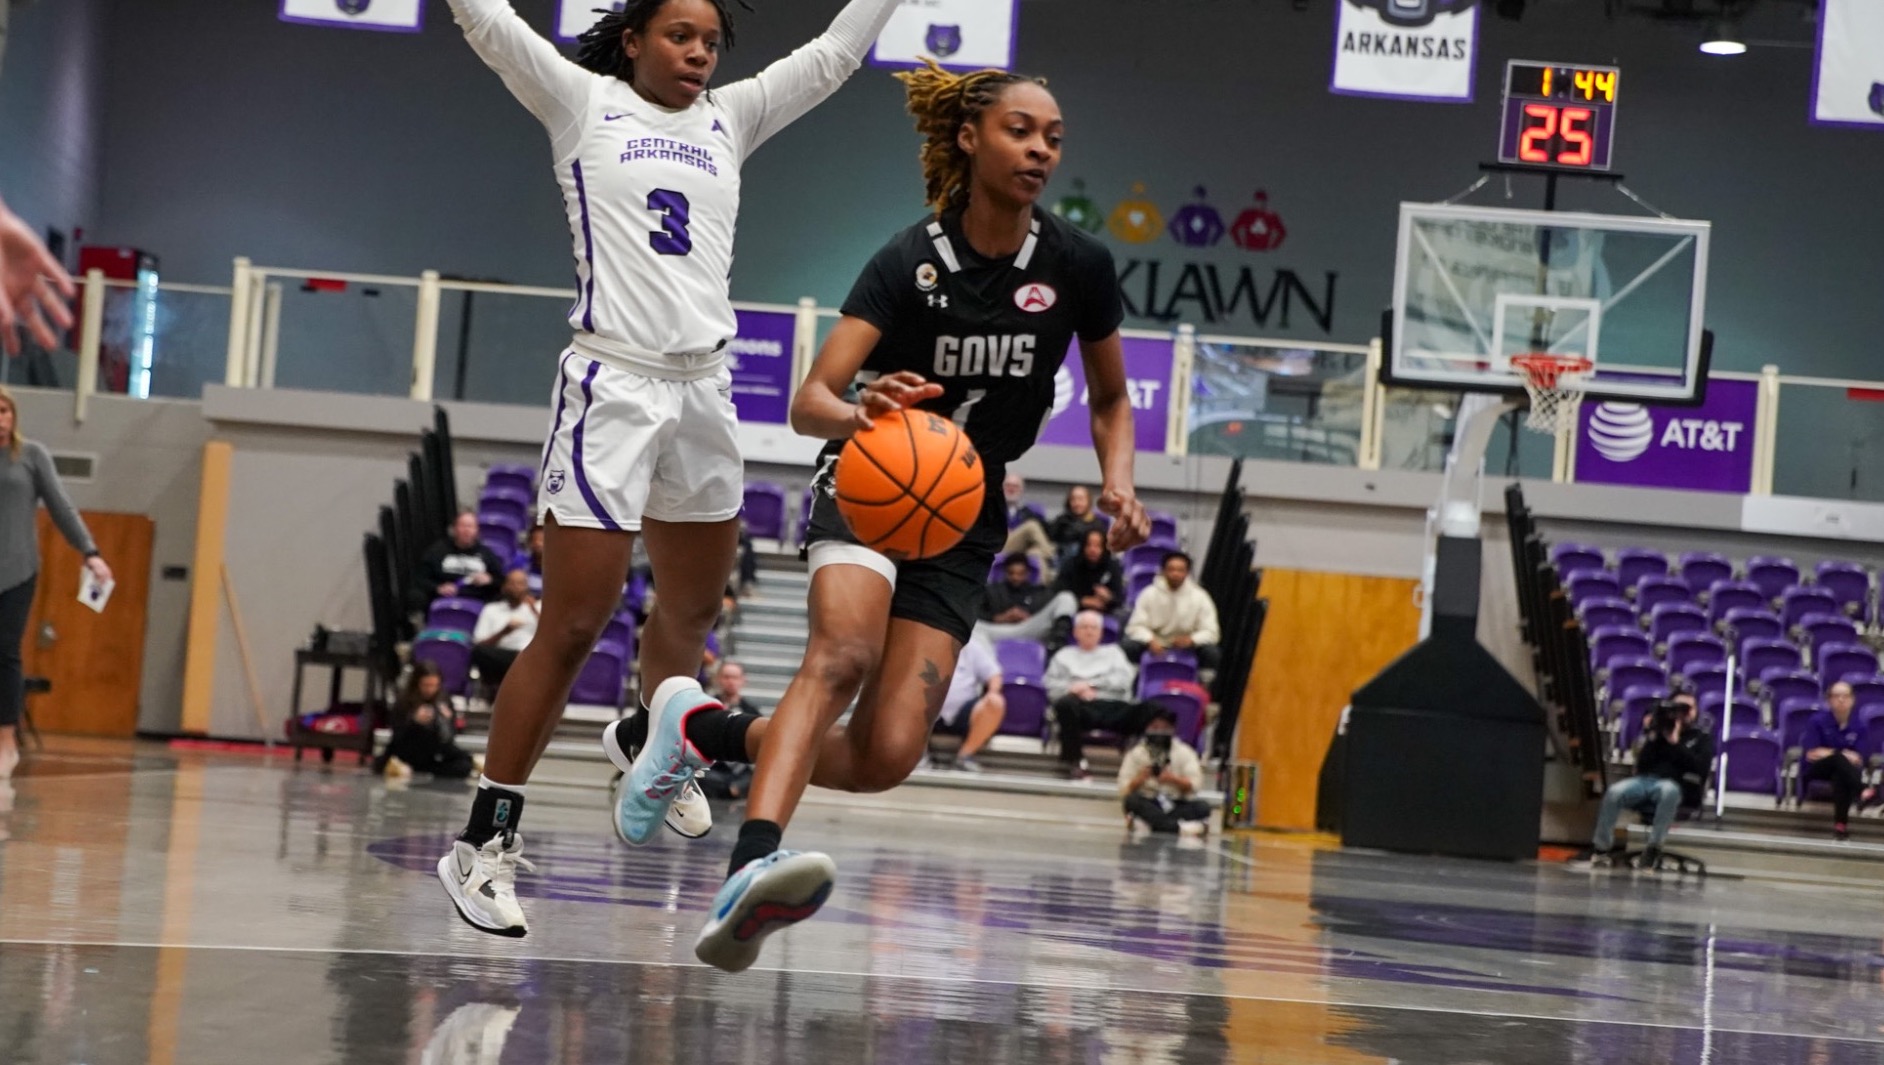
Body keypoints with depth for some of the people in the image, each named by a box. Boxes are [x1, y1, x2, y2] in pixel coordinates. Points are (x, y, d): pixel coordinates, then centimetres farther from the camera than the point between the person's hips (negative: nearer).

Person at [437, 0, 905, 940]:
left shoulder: (730, 119, 14)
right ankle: (483, 842, -4)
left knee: (692, 614, 21)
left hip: (703, 392, 6)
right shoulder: (584, 103, 2)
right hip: (612, 384, -6)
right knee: (573, 626, -10)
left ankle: (651, 740, 51)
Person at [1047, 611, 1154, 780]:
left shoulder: (1113, 652, 31)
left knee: (1149, 709, -32)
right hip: (1083, 707, -1)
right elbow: (1052, 686, 14)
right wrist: (1074, 689, -6)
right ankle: (1073, 761, -30)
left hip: (1114, 706, 1)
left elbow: (1123, 680, 12)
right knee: (1066, 703, -40)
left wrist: (1089, 684, 0)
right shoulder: (1064, 655, 29)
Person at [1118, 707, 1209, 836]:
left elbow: (1195, 784, -6)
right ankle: (1179, 828, -40)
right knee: (1132, 800, -33)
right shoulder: (1135, 754, 3)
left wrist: (1173, 779, -22)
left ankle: (1149, 824, -35)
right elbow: (1123, 790, -5)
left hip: (1178, 805, 1)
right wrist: (1140, 779, -23)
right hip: (1148, 805, -1)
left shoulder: (1184, 752, 6)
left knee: (1203, 807, -28)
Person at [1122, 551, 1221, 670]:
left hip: (1186, 649, 0)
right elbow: (1135, 627, -7)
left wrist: (1191, 640, -30)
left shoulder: (1199, 597, -5)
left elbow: (1210, 632, -7)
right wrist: (1150, 640, -30)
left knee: (1213, 654, -29)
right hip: (1154, 647, 0)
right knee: (1126, 647, -28)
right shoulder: (1149, 594, -5)